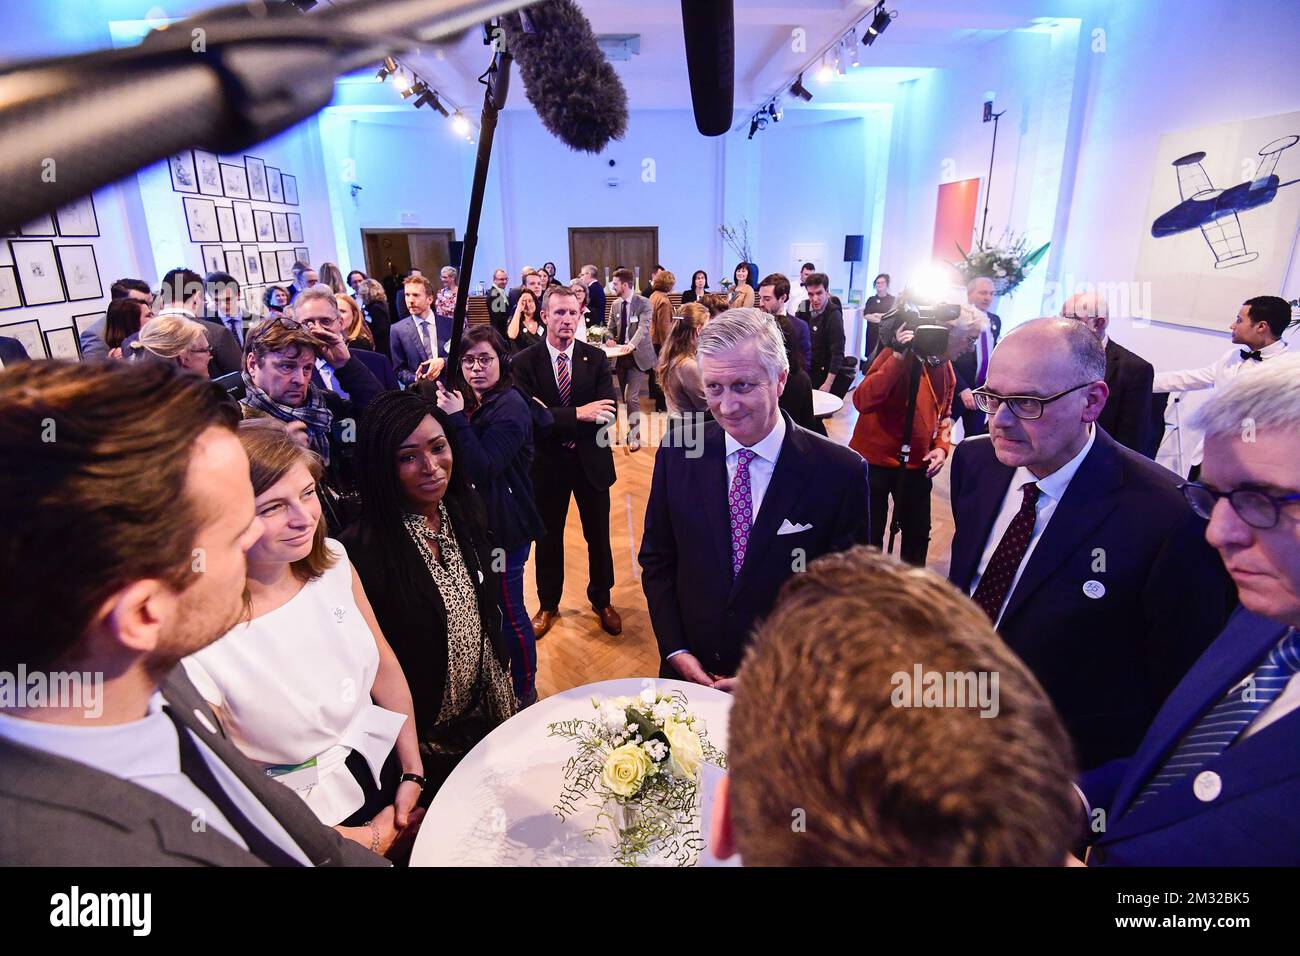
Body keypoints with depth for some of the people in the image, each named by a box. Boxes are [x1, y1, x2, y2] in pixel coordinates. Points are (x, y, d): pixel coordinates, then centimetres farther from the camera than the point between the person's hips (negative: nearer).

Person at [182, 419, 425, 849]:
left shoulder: (331, 560, -11)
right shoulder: (197, 646, -26)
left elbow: (383, 665, 1)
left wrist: (414, 773, -1)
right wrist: (370, 838, -9)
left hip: (384, 762, 4)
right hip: (314, 823, -4)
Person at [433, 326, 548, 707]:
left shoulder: (510, 406, -16)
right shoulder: (472, 403, 9)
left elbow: (483, 468, -25)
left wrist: (457, 418, -27)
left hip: (506, 525, -8)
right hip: (481, 519, 8)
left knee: (509, 610, 4)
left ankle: (525, 690, 23)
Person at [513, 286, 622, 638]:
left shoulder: (596, 358, -5)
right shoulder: (525, 362, -9)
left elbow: (608, 411, -16)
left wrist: (552, 417, -23)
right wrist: (578, 414, -28)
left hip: (591, 462, 1)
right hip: (548, 464, -1)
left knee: (598, 537, 15)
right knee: (549, 538, 16)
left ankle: (601, 600, 38)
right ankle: (548, 604, 38)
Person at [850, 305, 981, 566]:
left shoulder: (947, 370, 6)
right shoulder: (901, 353, -16)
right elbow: (863, 402, -28)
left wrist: (942, 447, 0)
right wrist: (898, 357, -33)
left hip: (916, 465, 7)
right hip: (873, 461, -6)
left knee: (918, 534, 16)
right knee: (869, 537, 6)